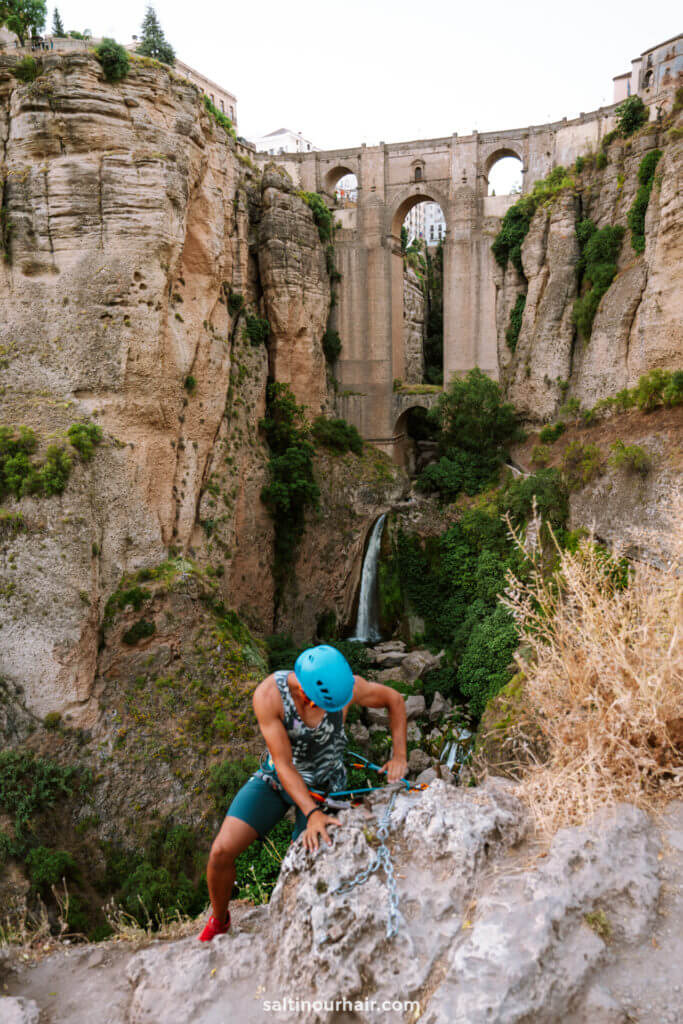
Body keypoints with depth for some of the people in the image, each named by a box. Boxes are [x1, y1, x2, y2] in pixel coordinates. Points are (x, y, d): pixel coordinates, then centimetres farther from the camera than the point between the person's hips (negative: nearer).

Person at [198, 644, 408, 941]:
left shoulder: (347, 685, -26)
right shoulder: (268, 694, -31)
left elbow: (395, 700, -6)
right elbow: (283, 764, -27)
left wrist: (399, 755, -11)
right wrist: (313, 813, -36)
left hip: (323, 786, 0)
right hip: (275, 779, 0)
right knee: (222, 851, -11)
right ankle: (218, 920, 20)